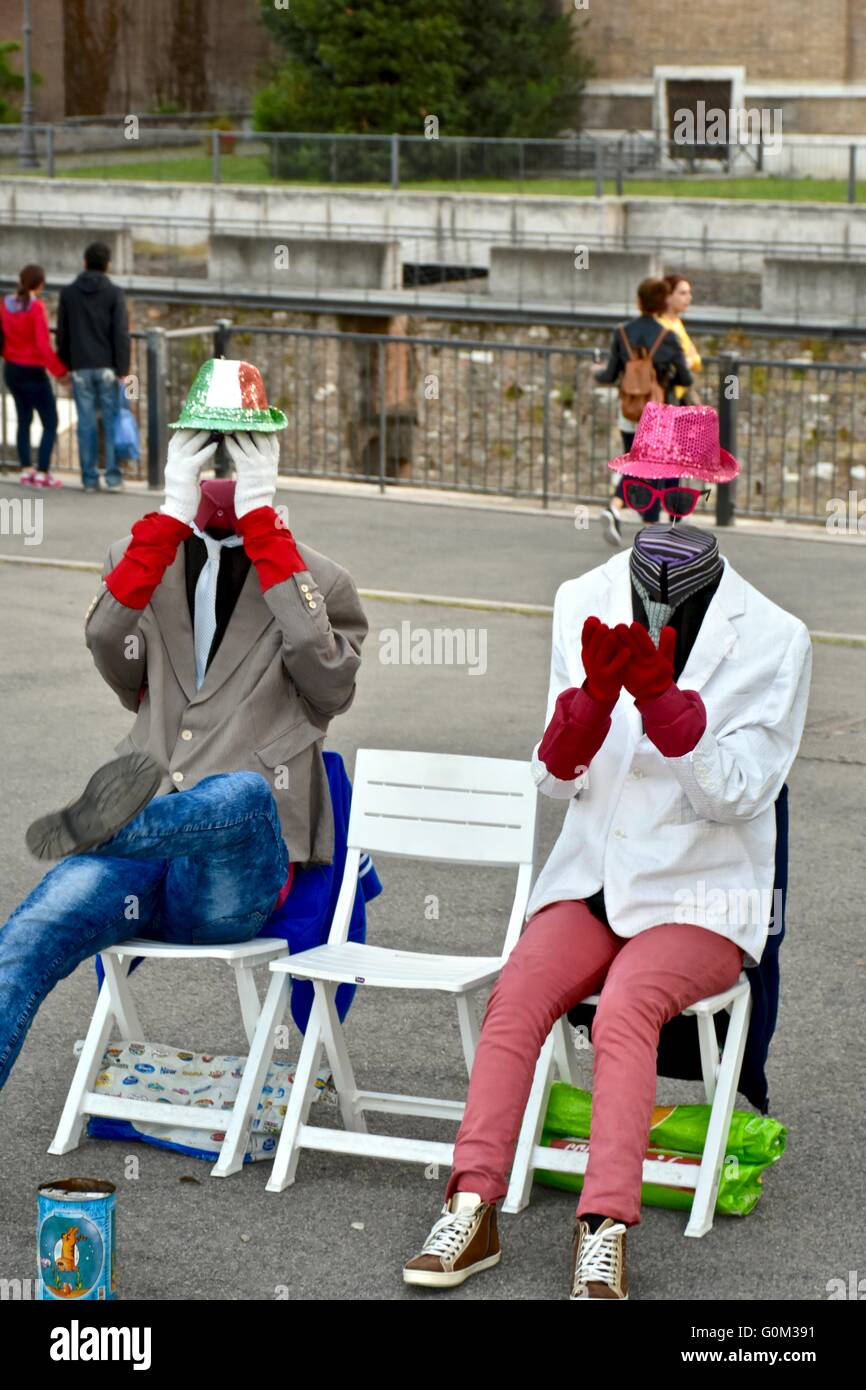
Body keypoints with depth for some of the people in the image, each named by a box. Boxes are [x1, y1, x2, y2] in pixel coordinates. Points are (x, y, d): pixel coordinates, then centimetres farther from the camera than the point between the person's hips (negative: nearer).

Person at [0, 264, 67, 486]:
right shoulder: (36, 307, -19)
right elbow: (43, 346, -23)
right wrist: (60, 370, -15)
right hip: (33, 372, -7)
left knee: (24, 420, 19)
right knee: (50, 422, 3)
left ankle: (26, 470, 20)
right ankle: (43, 473, -1)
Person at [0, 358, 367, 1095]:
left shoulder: (317, 581, 15)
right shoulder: (144, 559, 20)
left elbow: (325, 676, -7)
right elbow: (111, 647, 1)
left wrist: (259, 515, -5)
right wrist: (173, 510, -7)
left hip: (237, 875, -2)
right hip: (141, 861, 2)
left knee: (243, 793, -39)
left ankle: (95, 825, -58)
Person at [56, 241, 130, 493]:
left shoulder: (68, 293, 3)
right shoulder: (114, 293, -5)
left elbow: (62, 333, 5)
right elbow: (121, 334, -11)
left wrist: (64, 365, 15)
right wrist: (123, 370, -9)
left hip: (80, 368, 2)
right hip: (108, 368, -2)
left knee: (86, 424, 5)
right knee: (112, 422, 4)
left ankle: (90, 479, 6)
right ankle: (113, 477, 0)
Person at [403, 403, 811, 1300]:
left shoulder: (771, 639, -5)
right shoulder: (585, 605, 5)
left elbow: (737, 795, -11)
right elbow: (557, 780, 3)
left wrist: (662, 696, -24)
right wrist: (595, 696, -18)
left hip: (702, 898, -3)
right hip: (592, 880, 3)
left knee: (626, 1006, -31)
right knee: (516, 995, -24)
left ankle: (606, 1231, -35)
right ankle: (472, 1208, -26)